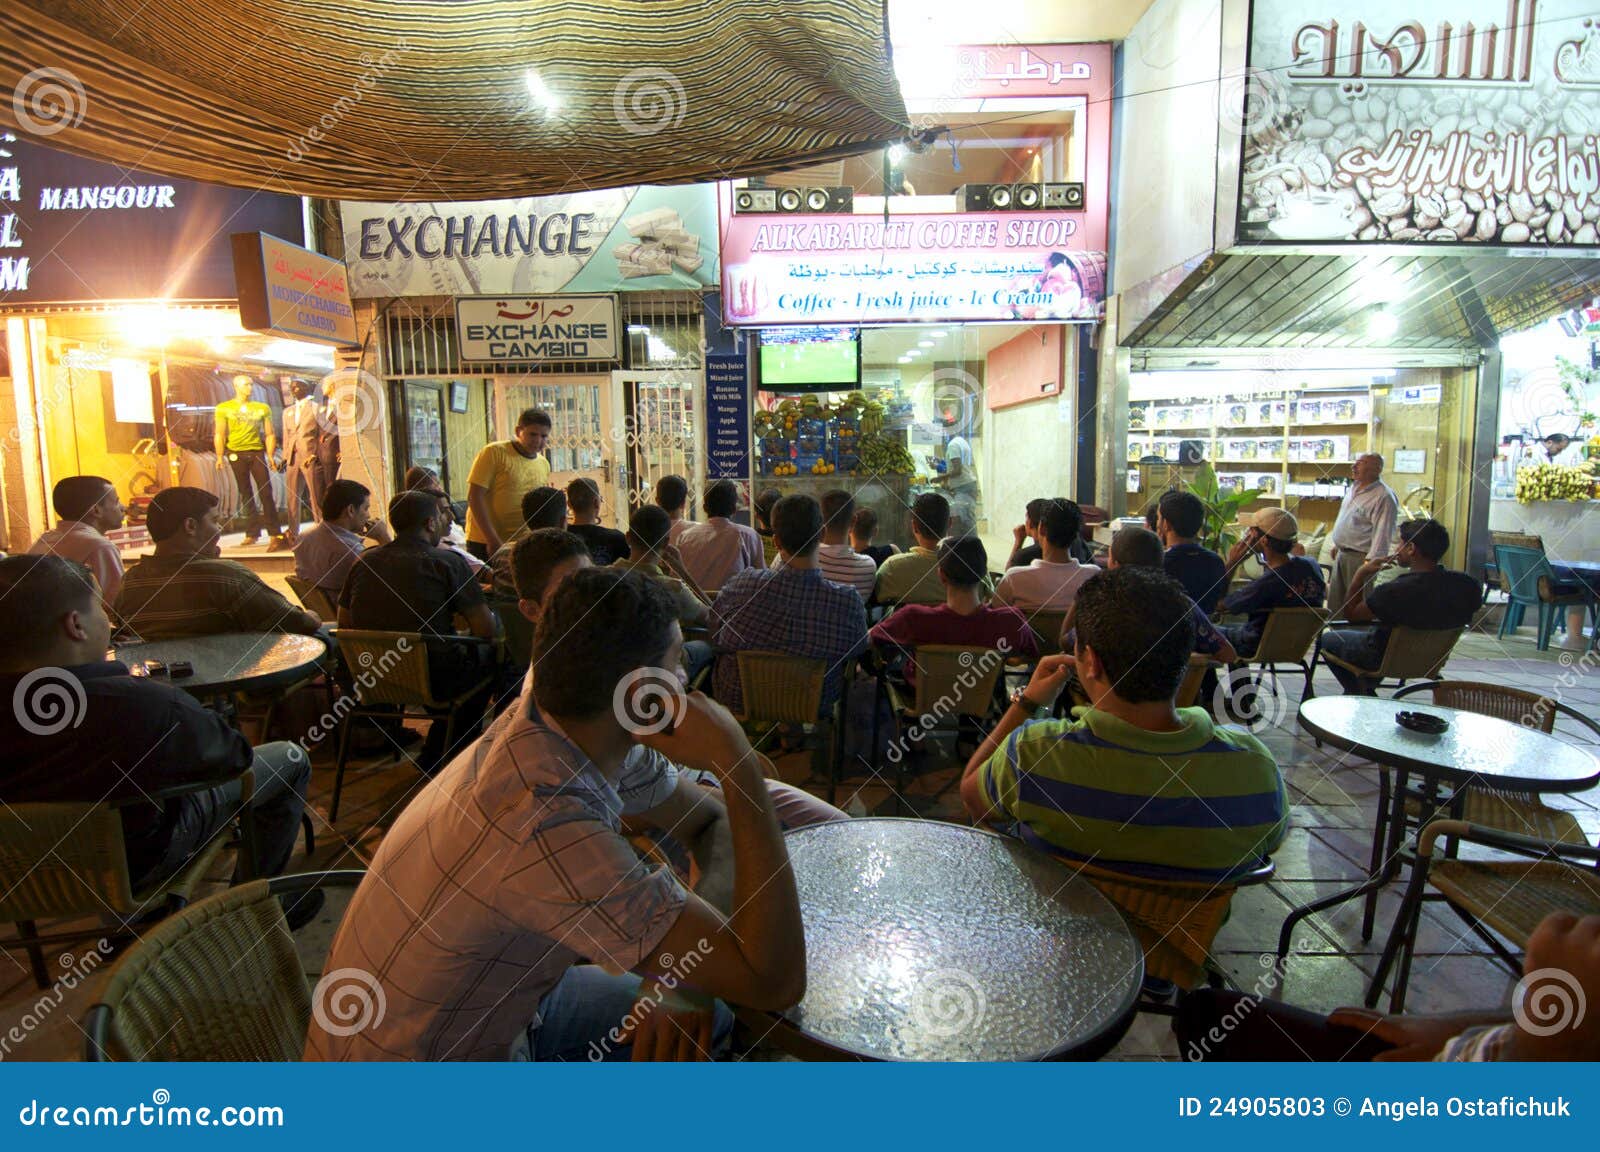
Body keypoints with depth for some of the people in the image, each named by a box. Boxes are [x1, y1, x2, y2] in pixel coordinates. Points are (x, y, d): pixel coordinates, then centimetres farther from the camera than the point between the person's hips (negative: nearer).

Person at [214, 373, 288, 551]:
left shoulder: (262, 408, 11)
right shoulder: (224, 408, 7)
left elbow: (269, 434, 10)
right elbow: (220, 434, 3)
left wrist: (270, 455, -1)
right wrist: (220, 456, -5)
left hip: (257, 453, 0)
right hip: (236, 454, 0)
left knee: (266, 493, -8)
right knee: (246, 494, 5)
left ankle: (276, 534, -12)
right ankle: (252, 533, 10)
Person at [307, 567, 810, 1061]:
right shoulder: (548, 830, -39)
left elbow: (717, 819, -1)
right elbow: (776, 980, -36)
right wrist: (738, 762, -37)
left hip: (493, 1006, 7)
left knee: (709, 1019, 8)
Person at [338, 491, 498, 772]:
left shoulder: (364, 561, 4)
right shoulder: (447, 561, -11)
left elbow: (344, 623, 12)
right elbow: (485, 630, -12)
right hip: (433, 681, -6)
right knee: (489, 654, 20)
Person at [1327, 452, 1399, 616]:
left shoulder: (1384, 497, -17)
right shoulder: (1354, 489, 11)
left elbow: (1382, 533, -21)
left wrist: (1371, 561, -25)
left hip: (1360, 557, -9)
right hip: (1342, 554, 9)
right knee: (1334, 601, 13)